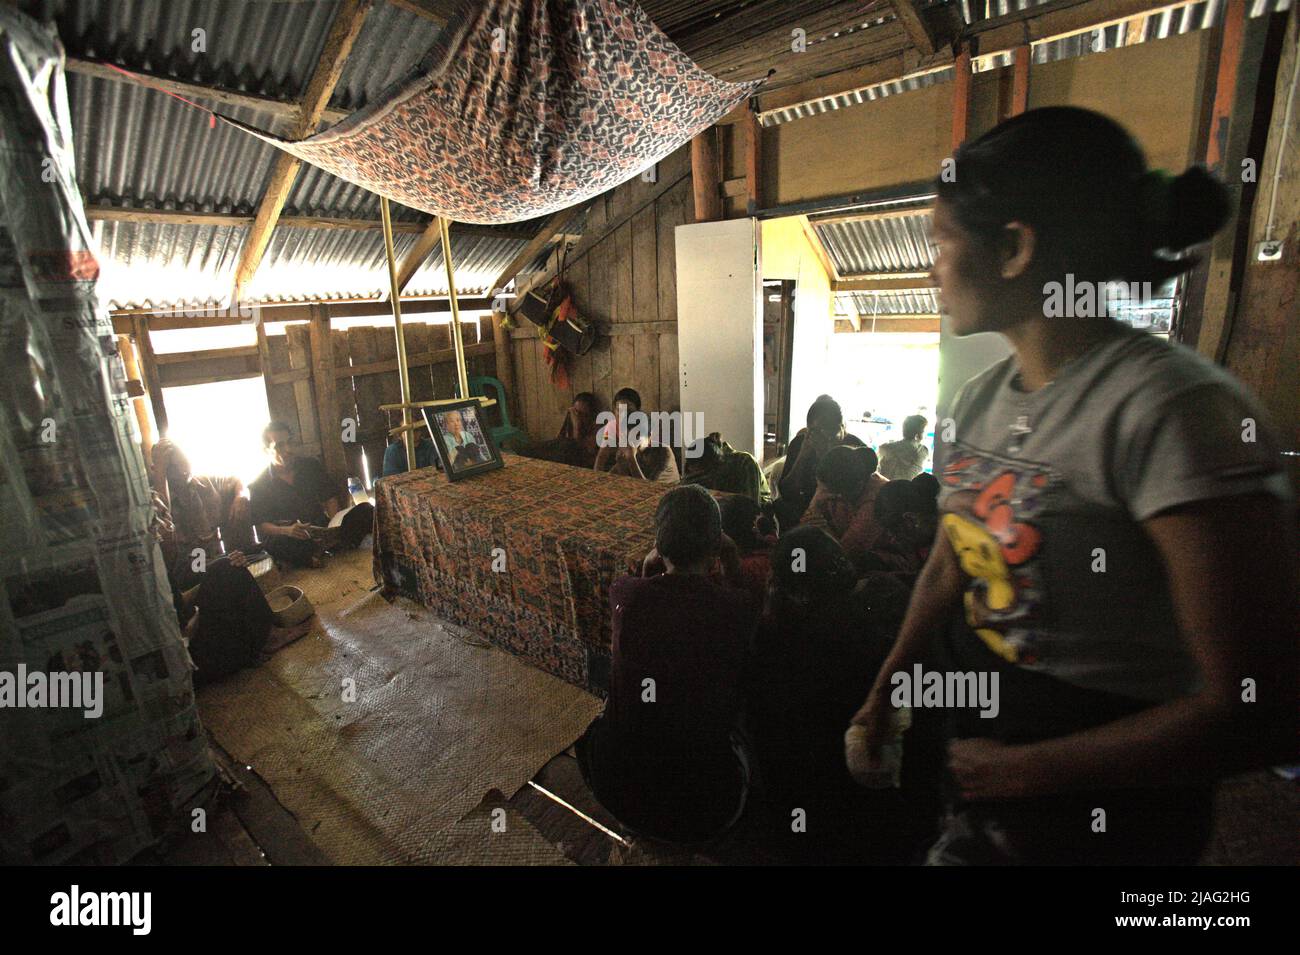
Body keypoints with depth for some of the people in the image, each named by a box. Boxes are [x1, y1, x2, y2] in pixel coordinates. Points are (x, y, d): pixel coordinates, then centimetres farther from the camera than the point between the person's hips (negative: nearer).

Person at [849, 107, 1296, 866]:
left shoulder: (1174, 410, -24)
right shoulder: (981, 398, -2)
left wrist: (1023, 771, -15)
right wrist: (884, 693, 9)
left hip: (1101, 806, -5)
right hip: (978, 737, 6)